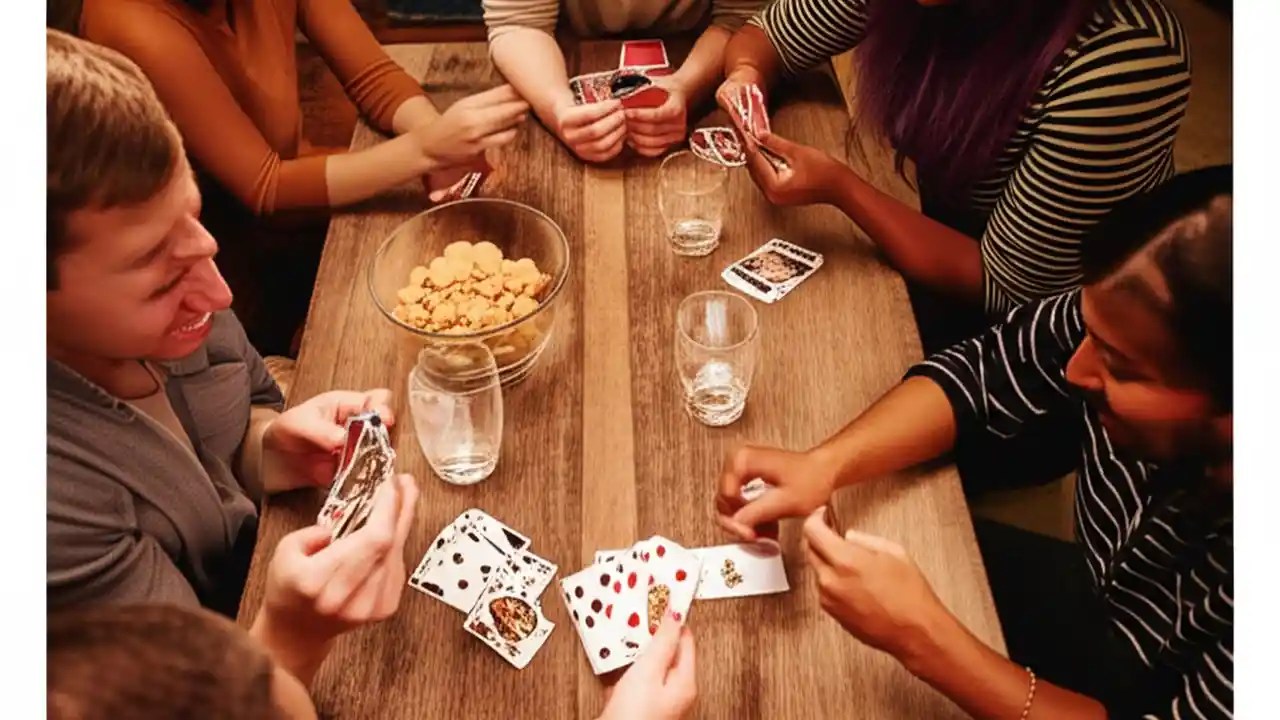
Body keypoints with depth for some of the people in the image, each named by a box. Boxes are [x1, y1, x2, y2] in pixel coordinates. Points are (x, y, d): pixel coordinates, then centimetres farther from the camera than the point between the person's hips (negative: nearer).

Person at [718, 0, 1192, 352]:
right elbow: (765, 38, 0)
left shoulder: (1122, 60, -33)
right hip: (945, 238, 5)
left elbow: (1007, 290, -25)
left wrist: (839, 187, -30)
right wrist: (746, 75, -23)